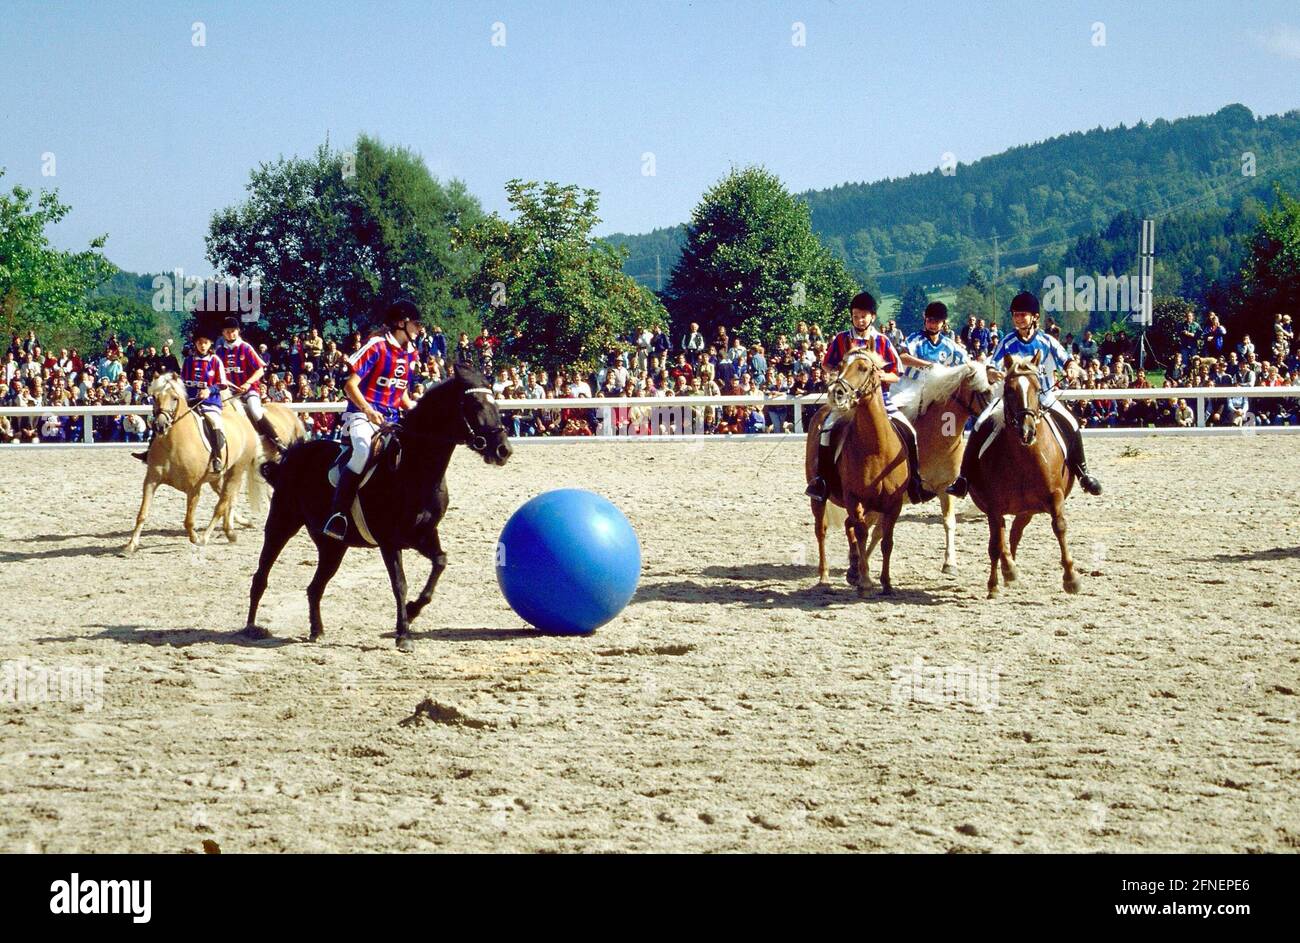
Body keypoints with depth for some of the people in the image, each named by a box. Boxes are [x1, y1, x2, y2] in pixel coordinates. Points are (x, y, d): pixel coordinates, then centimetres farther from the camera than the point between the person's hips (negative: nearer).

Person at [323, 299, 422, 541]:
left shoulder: (410, 353, 13)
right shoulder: (376, 346, -10)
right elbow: (350, 385, -13)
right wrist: (369, 411, -27)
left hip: (391, 419, 8)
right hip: (362, 414, -8)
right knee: (364, 452, -34)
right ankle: (337, 514, -29)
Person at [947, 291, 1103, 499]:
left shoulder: (1047, 341, -5)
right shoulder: (1007, 343, -5)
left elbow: (1067, 361, -1)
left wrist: (1071, 369, -23)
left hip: (1044, 397, 0)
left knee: (1072, 426, -14)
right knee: (980, 426, -19)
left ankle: (1082, 473, 7)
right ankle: (964, 478, -14)